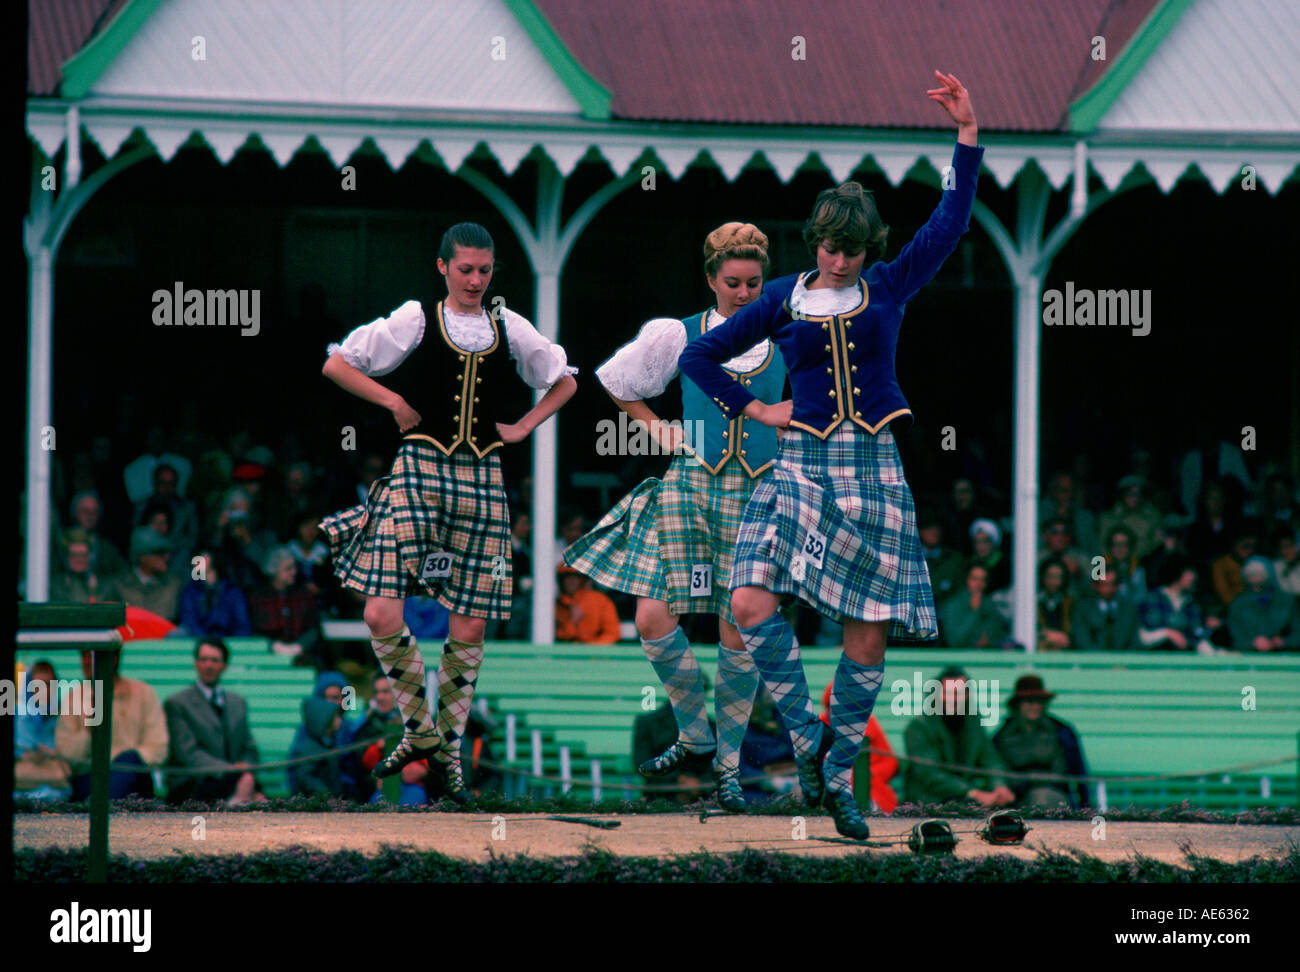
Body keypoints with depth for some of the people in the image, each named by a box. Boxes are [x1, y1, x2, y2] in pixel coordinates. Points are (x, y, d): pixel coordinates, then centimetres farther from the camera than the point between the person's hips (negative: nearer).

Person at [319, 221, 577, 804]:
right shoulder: (415, 320, 2)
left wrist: (522, 427, 12)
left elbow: (564, 381, 25)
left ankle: (449, 746, 17)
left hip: (481, 477, 2)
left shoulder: (509, 329, 11)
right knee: (382, 615, -13)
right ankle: (419, 730, 6)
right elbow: (336, 366, 5)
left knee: (469, 628, 1)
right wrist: (395, 402, -1)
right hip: (418, 470, -2)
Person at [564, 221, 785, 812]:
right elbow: (617, 383, 17)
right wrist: (656, 428, 7)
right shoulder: (680, 337, 6)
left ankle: (729, 761, 10)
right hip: (690, 485, 1)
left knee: (738, 633, -5)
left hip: (757, 495, -1)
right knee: (654, 618, -9)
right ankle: (694, 735, 13)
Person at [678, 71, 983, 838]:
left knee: (869, 633, -2)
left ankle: (840, 775, 11)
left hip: (871, 469, 0)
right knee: (751, 601, -21)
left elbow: (953, 218, -1)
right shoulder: (784, 300, 7)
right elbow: (700, 357, 16)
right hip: (801, 464, 0)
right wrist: (755, 409, 6)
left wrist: (969, 133, -8)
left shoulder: (890, 287, 7)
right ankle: (807, 738, -6)